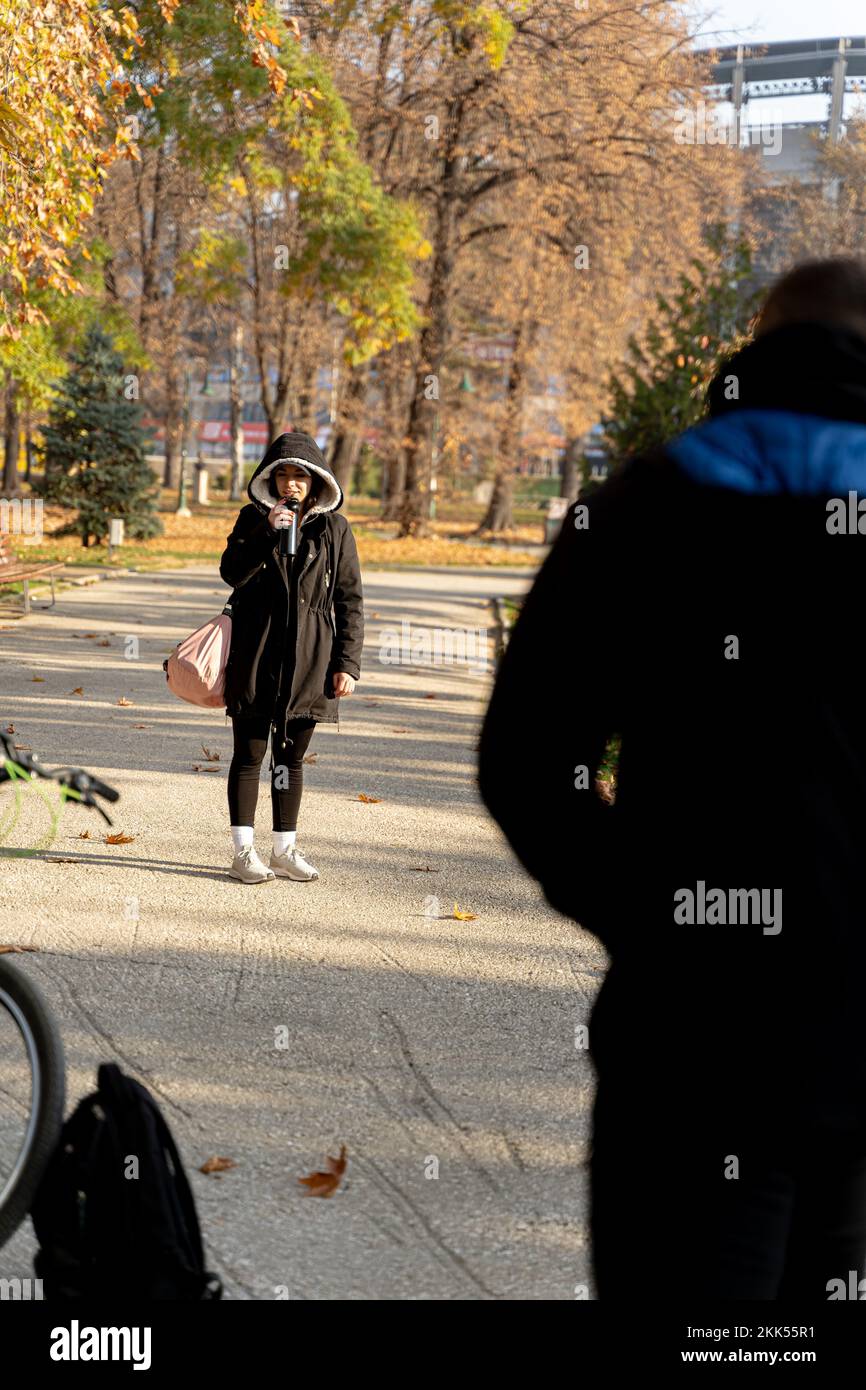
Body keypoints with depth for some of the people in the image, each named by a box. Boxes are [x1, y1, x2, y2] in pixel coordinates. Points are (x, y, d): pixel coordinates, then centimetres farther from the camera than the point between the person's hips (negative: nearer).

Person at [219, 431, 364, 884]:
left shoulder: (334, 528, 4)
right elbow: (232, 572, -9)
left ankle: (284, 849, 19)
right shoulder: (254, 518, 4)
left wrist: (347, 663, -3)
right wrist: (267, 531, -20)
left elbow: (349, 600, 3)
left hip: (309, 660, 1)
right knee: (249, 755, 2)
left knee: (291, 758, 10)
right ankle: (243, 851, 8)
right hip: (256, 657, -1)